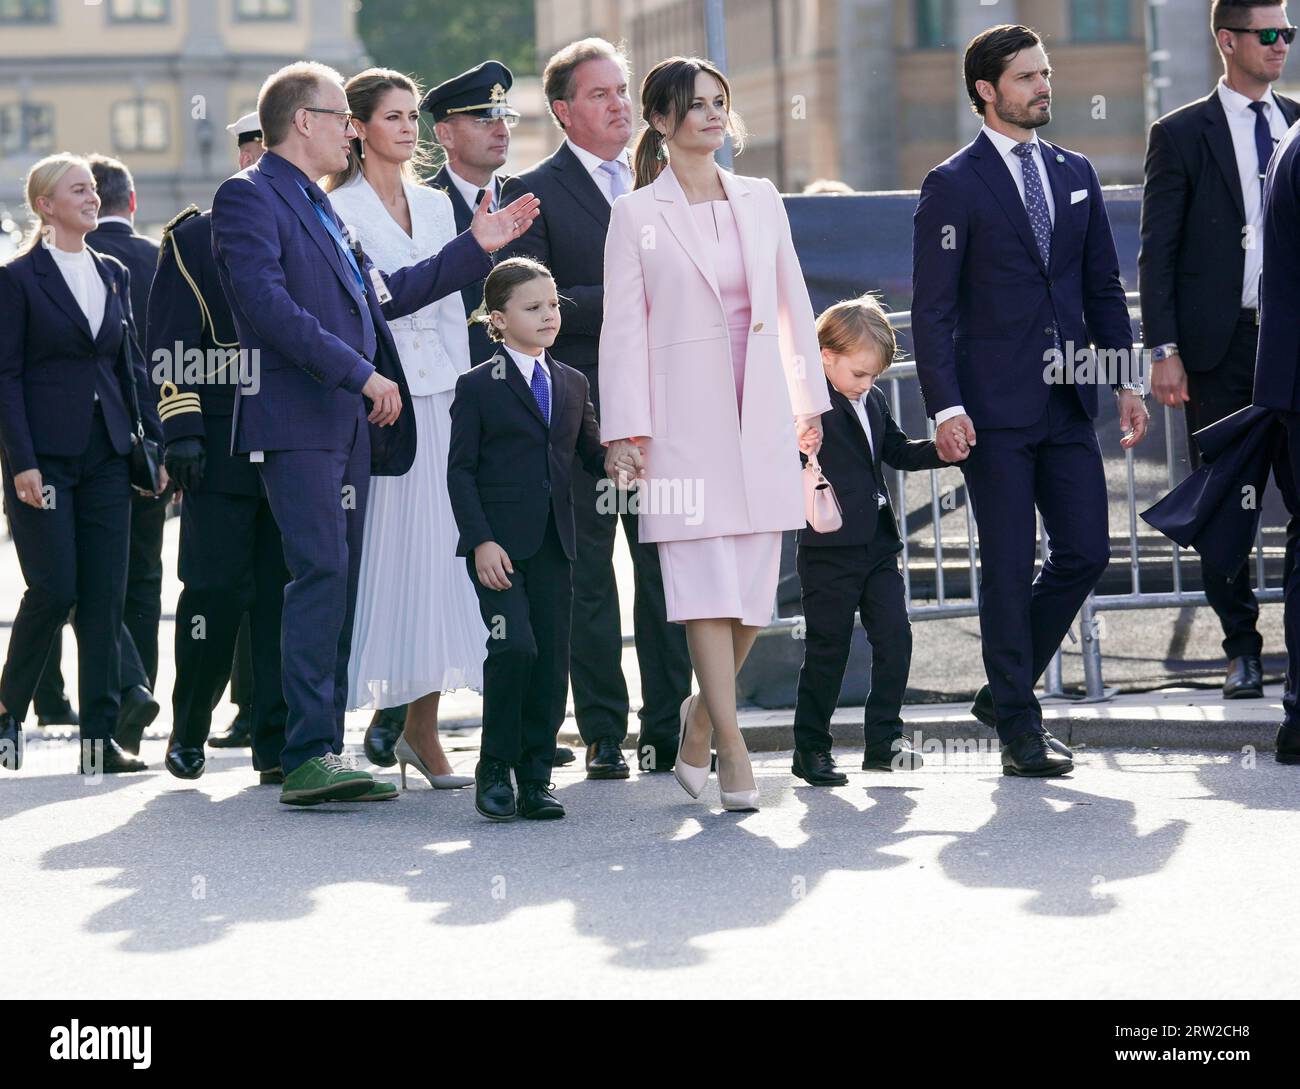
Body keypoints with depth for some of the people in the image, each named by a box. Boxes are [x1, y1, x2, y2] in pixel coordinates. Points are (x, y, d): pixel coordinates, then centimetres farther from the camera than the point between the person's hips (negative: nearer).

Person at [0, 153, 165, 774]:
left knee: (105, 597, 0)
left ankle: (100, 739, 1)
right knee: (54, 589, -9)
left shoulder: (114, 274, 14)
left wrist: (154, 441, 8)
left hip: (106, 454, 5)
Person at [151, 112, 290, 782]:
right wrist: (181, 427, -12)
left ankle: (276, 745, 4)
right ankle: (188, 732, 13)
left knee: (286, 595, 1)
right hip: (223, 449, -3)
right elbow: (171, 347, -2)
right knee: (216, 589, -3)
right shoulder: (195, 238, 3)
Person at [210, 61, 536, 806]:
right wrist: (358, 372, -18)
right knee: (321, 575, -16)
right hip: (297, 422, -9)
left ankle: (321, 752, 9)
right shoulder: (249, 198, -6)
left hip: (349, 424, 9)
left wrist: (476, 248, 27)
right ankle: (309, 756, -19)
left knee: (339, 587, 7)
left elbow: (380, 295, 29)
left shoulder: (320, 208, 23)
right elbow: (266, 303, -18)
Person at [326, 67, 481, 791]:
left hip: (438, 395, 6)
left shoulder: (435, 205, 17)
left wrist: (464, 391, 12)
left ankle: (423, 726, 6)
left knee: (437, 549, 2)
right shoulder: (338, 209, -2)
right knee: (381, 549, -6)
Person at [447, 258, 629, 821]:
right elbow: (460, 470, -4)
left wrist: (611, 459, -5)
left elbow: (587, 449, 20)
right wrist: (480, 540, -13)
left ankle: (535, 778, 10)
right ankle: (494, 769, -3)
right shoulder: (477, 386, -1)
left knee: (551, 658, 3)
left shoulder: (573, 384, 16)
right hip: (498, 544, -5)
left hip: (553, 542, 5)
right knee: (514, 645, -17)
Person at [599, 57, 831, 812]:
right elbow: (624, 327, -3)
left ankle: (703, 711, 25)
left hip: (760, 412, 4)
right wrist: (628, 429, -9)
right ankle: (731, 747, -7)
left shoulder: (761, 200, 11)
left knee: (756, 586, 3)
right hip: (685, 418, -4)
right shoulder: (637, 216, 0)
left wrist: (810, 401, 14)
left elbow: (794, 304, 16)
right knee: (706, 578, -9)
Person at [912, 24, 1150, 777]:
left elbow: (1104, 287, 17)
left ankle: (1006, 690, 21)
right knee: (1009, 568, -1)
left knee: (1086, 553, 3)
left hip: (1068, 404, 6)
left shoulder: (1076, 175, 13)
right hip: (995, 409, -6)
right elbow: (933, 310, -7)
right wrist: (946, 406, -15)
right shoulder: (954, 186, -4)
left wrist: (1129, 379, 9)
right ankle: (1019, 725, 8)